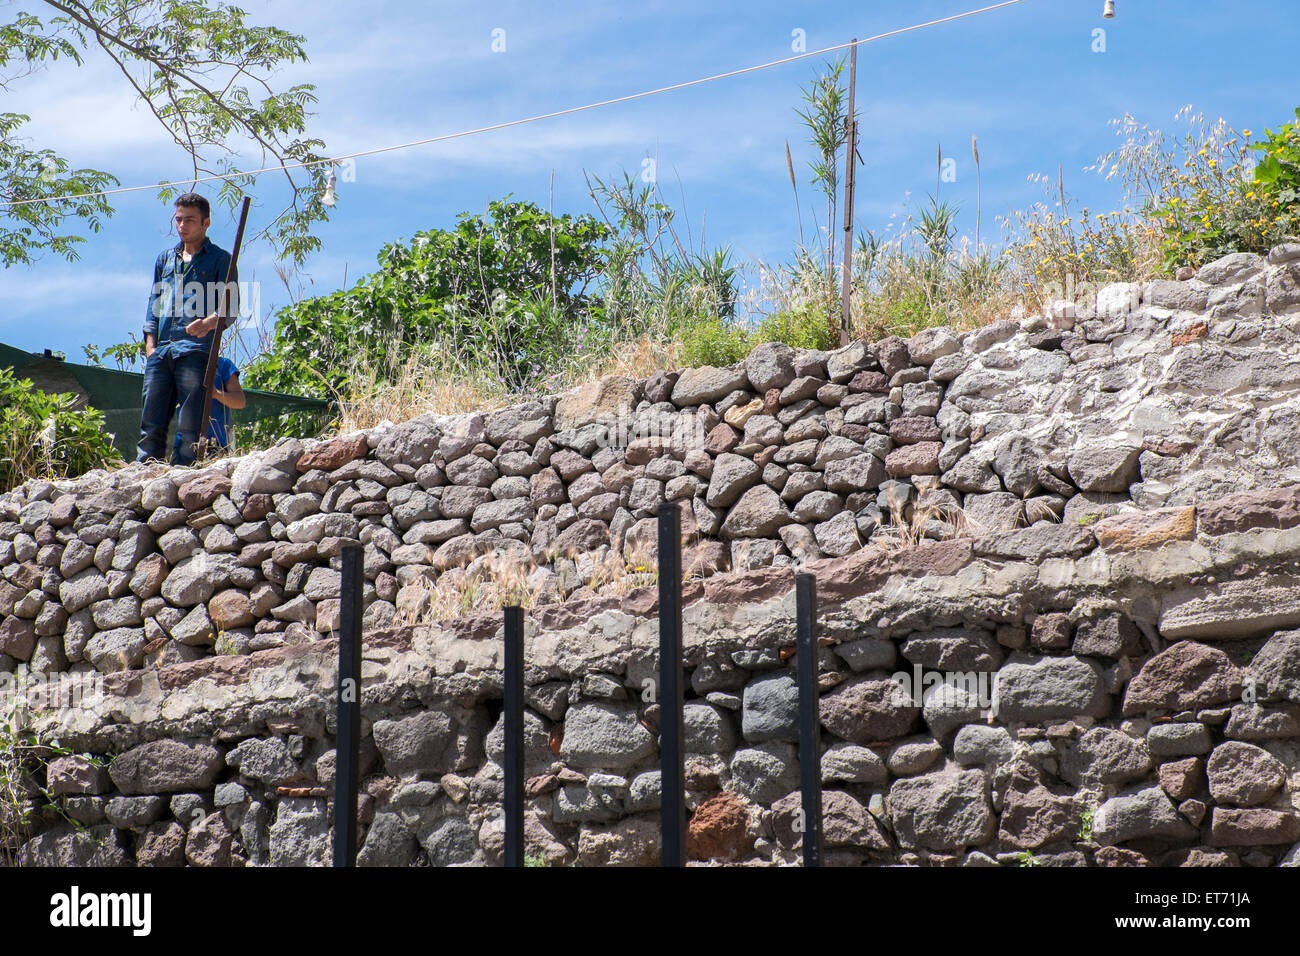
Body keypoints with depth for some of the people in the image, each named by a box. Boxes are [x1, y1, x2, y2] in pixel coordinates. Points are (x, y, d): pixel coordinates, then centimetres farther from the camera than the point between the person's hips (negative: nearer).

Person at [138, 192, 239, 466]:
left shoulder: (220, 259, 9)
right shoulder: (165, 258, 24)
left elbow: (231, 307, 1)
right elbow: (154, 300, 23)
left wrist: (210, 323, -20)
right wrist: (150, 342, 8)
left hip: (195, 350, -4)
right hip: (161, 351, 4)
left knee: (189, 429, -9)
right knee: (151, 425, -1)